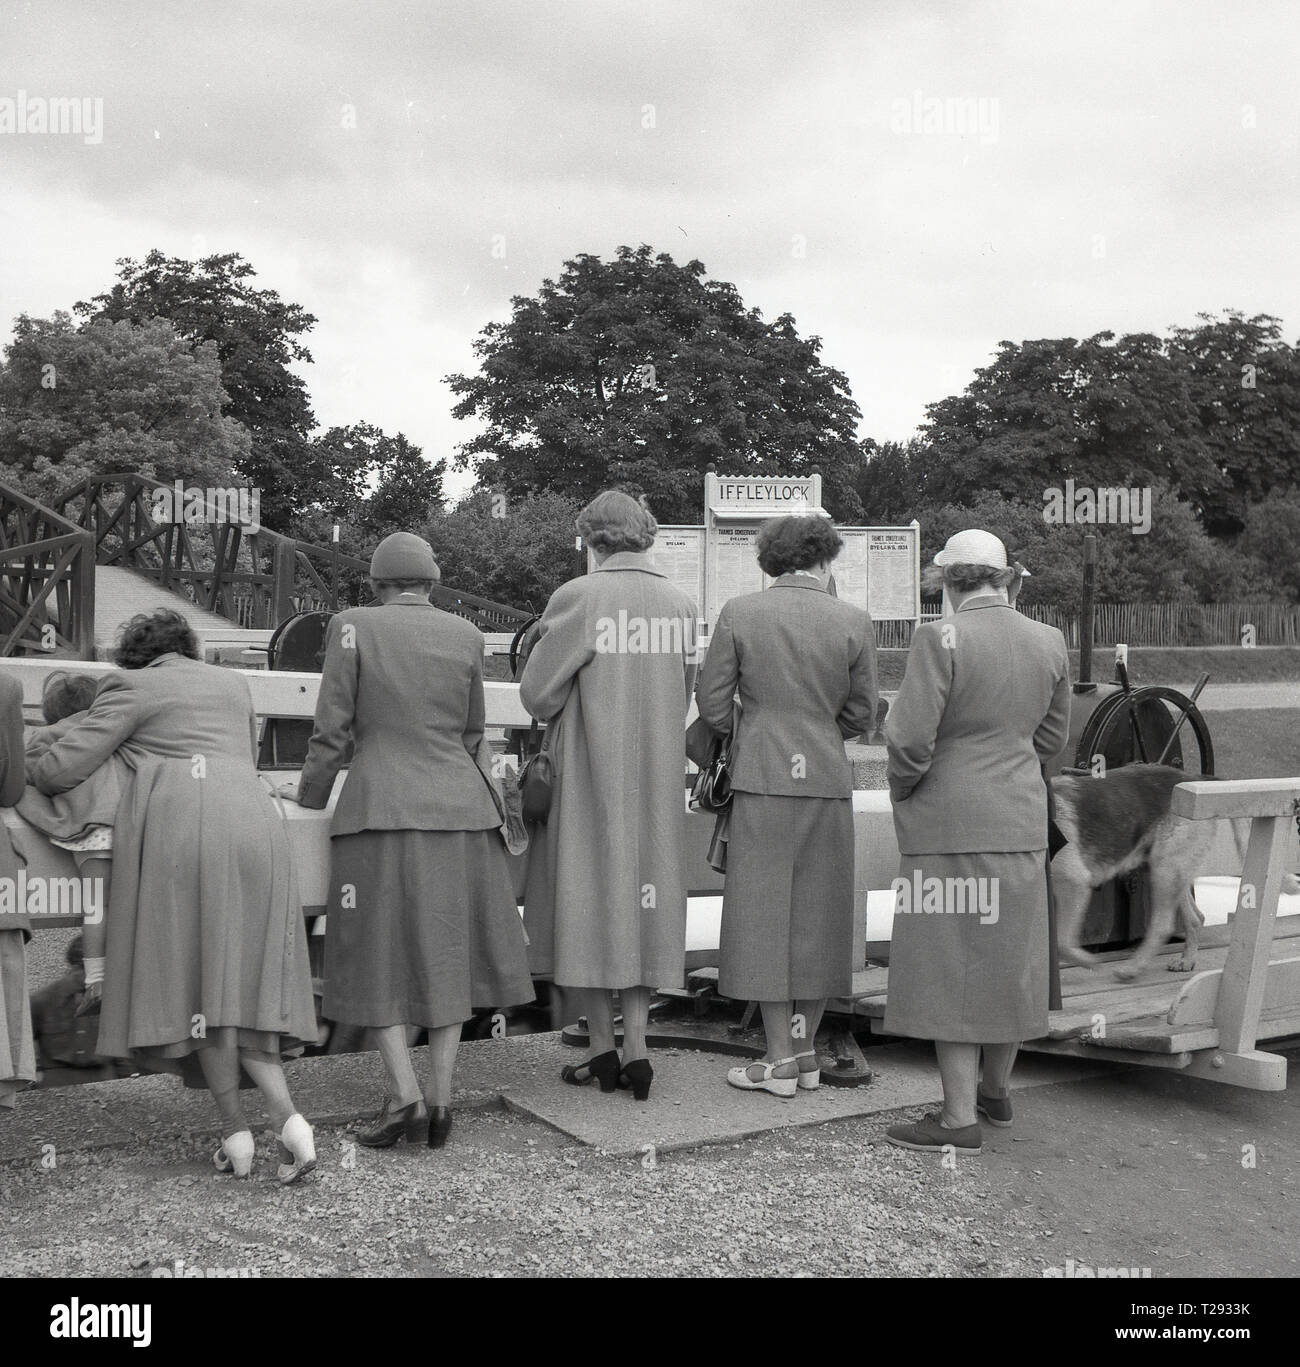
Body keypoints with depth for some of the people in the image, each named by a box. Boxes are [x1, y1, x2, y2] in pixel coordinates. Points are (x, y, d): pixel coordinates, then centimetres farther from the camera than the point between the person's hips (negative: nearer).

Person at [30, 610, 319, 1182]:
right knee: (241, 984, 8)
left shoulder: (130, 687, 12)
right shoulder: (232, 684, 28)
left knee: (195, 982, 2)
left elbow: (60, 770, 6)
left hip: (180, 833, -5)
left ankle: (234, 1131, 0)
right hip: (254, 829, 5)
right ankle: (286, 1117, -9)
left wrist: (32, 775, 29)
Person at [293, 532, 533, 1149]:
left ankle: (404, 1093, -6)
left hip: (382, 810, -3)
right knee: (447, 952, 10)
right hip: (458, 811, 3)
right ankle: (440, 1098, 9)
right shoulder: (466, 636, 5)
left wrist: (308, 803, 9)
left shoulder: (353, 627, -3)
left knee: (380, 954, 5)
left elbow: (331, 733, -4)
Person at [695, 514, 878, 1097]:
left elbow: (712, 704, -1)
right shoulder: (853, 622, 0)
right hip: (829, 780, 2)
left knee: (765, 911, 4)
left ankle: (779, 1060, 5)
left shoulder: (738, 613, -3)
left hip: (762, 778, -2)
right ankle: (804, 1051, 20)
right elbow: (860, 714, 6)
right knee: (818, 913, 12)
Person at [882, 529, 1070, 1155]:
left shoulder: (941, 639, -16)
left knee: (950, 965, -1)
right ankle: (996, 1089, 32)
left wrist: (902, 787, -1)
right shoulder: (1048, 642, 3)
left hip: (950, 825, -6)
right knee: (1008, 957, 17)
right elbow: (1049, 738, 11)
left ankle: (961, 1118, 1)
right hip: (1021, 821, 6)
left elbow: (911, 739, -19)